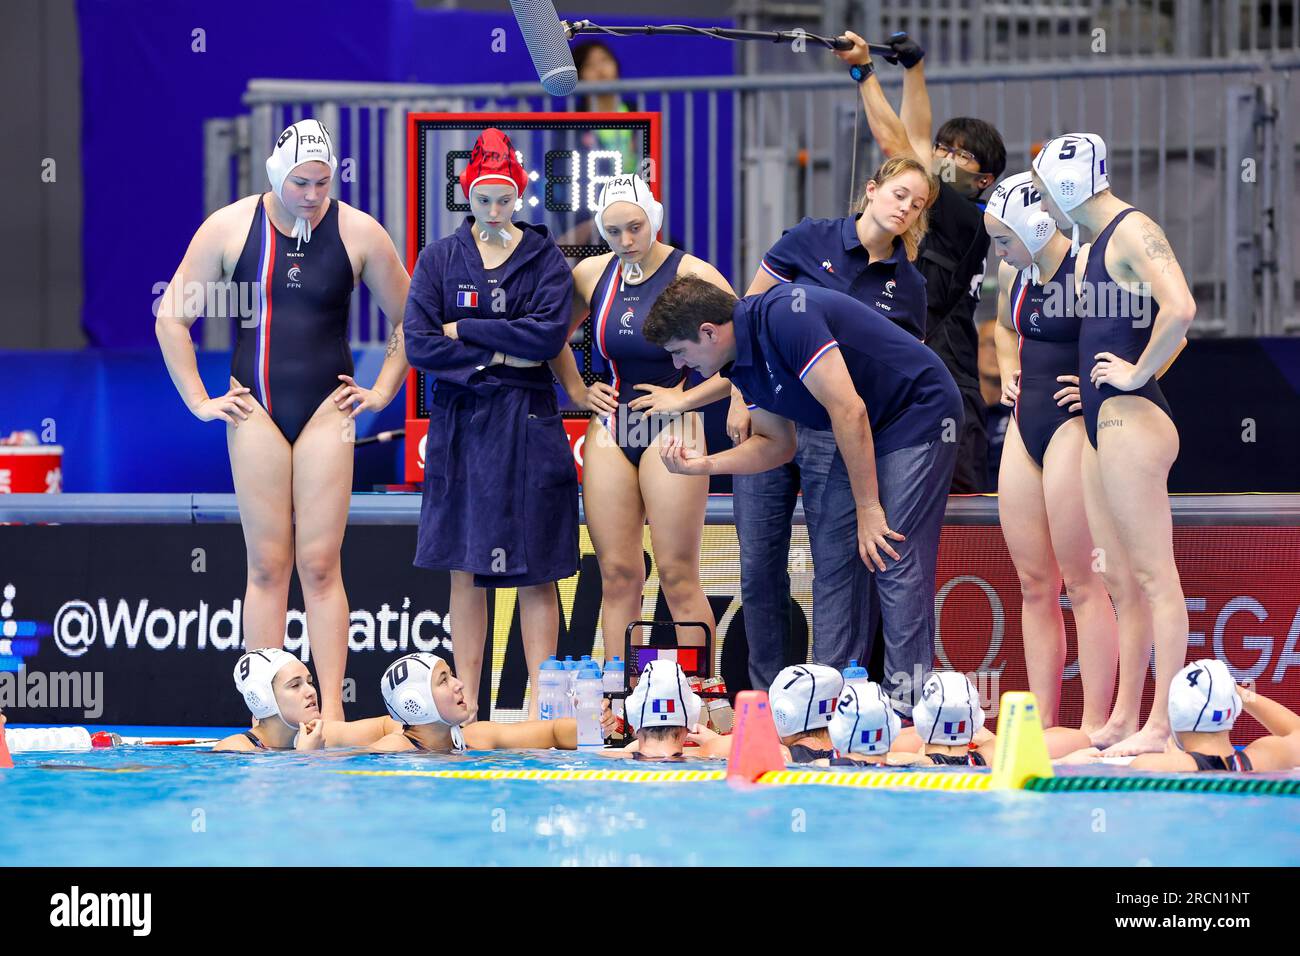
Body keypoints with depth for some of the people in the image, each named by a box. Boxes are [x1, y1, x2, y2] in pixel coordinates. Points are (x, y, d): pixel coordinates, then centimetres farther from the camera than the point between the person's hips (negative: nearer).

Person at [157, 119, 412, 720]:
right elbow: (171, 317, 6)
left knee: (320, 563, -5)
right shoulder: (230, 228, -1)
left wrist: (382, 391, 6)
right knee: (268, 566, -1)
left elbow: (409, 320, 13)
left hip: (326, 411, 0)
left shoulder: (358, 233, 0)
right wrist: (199, 401, 2)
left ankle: (331, 710, -6)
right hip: (257, 410, 0)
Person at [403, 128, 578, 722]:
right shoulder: (440, 258, 7)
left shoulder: (544, 260, 5)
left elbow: (550, 334, -11)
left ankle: (540, 698, -2)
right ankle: (466, 701, 3)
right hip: (461, 423, 1)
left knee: (535, 569, -2)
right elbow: (419, 344, -3)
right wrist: (499, 356, -8)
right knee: (465, 567, 1)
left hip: (529, 426, -1)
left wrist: (466, 330, -8)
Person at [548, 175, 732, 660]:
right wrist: (576, 390, 12)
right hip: (609, 429, 4)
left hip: (670, 431, -4)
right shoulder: (591, 274, 5)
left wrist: (686, 398, -12)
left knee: (678, 576, -7)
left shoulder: (693, 275, -9)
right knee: (618, 576, 4)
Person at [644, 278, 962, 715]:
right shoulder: (742, 362, 3)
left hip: (920, 413, -10)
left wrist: (868, 508, -24)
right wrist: (703, 464, -3)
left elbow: (848, 409, -27)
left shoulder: (783, 317, -26)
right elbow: (777, 444, 13)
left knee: (895, 559, -15)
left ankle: (907, 704, -15)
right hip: (867, 433, 10)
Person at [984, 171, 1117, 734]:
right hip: (1026, 428, 8)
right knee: (1033, 583, 8)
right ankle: (1041, 725, 12)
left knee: (1081, 582, -7)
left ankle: (1095, 725, -4)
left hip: (1074, 427, -8)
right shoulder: (1014, 270, 9)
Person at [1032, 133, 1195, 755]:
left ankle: (1163, 727, -11)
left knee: (1153, 577, -9)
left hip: (1130, 417, -10)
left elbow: (1179, 310, -25)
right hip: (1101, 423, 10)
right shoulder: (1093, 246, 19)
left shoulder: (1133, 232, -11)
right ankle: (1123, 720, 15)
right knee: (1122, 582, 11)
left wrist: (1139, 372, -16)